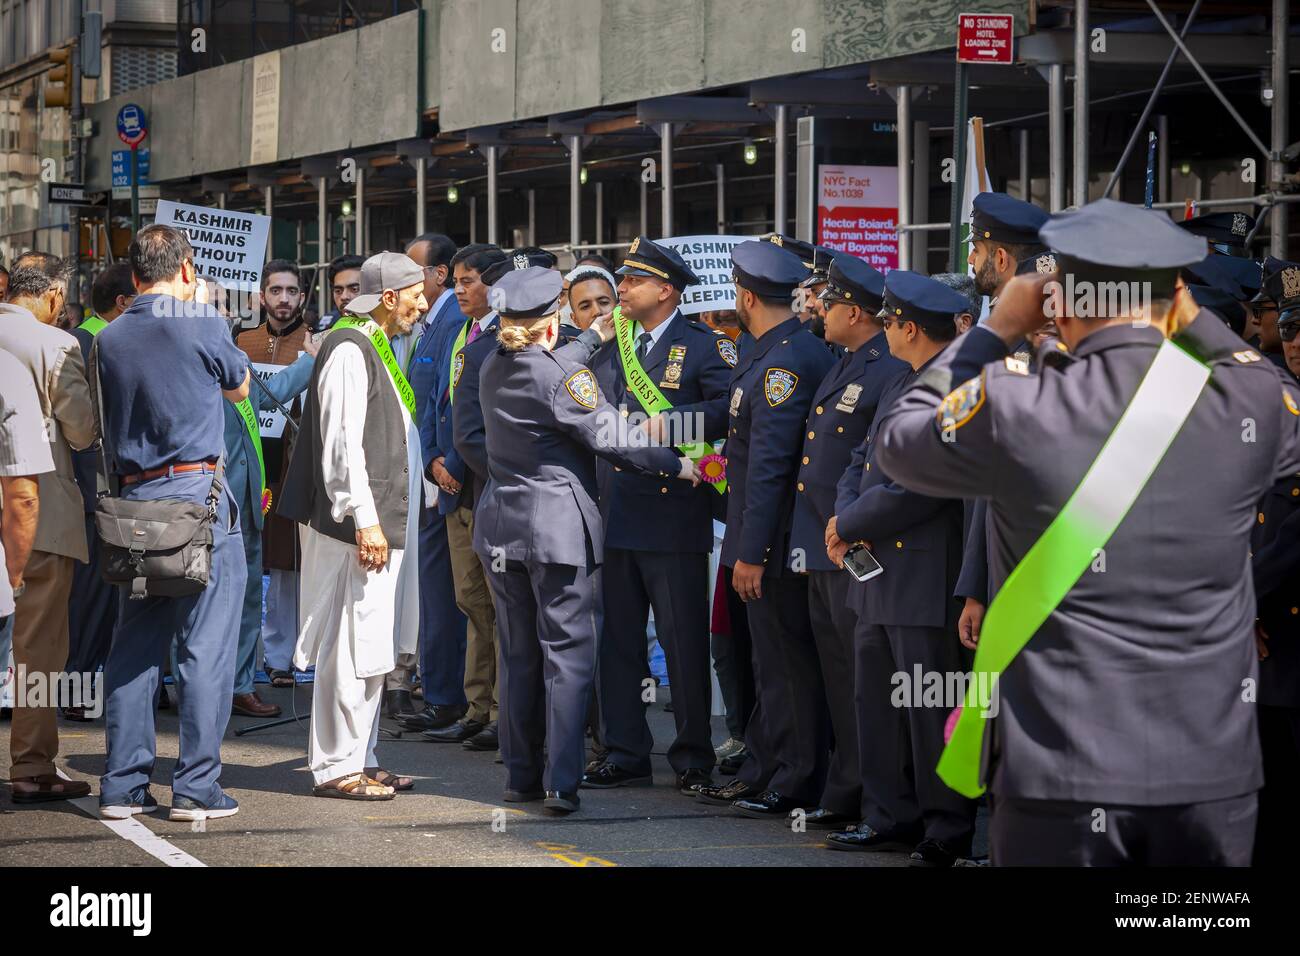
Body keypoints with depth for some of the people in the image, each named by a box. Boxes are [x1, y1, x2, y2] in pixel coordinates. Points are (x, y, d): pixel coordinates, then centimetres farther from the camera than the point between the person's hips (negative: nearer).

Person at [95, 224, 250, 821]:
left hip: (134, 502, 5)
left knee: (135, 643, 10)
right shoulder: (203, 324, -5)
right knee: (206, 644, -1)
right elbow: (240, 387, 13)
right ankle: (197, 787, -2)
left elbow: (104, 428, 14)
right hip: (198, 492, -5)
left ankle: (123, 785, 12)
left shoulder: (109, 340, 9)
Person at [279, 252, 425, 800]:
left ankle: (359, 758, 21)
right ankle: (336, 768, -2)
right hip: (360, 524, -10)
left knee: (373, 647, 13)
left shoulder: (375, 348, 19)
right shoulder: (349, 350, -13)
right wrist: (365, 520, -22)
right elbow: (342, 444, -20)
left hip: (381, 521, 10)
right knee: (353, 645, -7)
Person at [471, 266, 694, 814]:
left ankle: (521, 775, 17)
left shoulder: (494, 368, 6)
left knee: (518, 655, 13)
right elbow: (609, 437, -14)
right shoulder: (562, 376, -14)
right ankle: (561, 784, -7)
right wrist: (675, 465, -4)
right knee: (567, 655, -3)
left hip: (502, 524, 7)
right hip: (559, 527, -7)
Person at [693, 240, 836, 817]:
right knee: (772, 662, 16)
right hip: (766, 540, 10)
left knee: (791, 665, -2)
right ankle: (761, 775, 25)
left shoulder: (787, 361, -20)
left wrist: (752, 553, -22)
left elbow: (770, 464, -22)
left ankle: (797, 786, 4)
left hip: (778, 543, -10)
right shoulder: (768, 353, 12)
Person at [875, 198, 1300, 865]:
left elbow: (899, 440, 9)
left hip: (1062, 774, -2)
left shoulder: (1013, 408, -11)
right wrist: (1196, 322, 21)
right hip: (1213, 773, 2)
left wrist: (997, 330, 14)